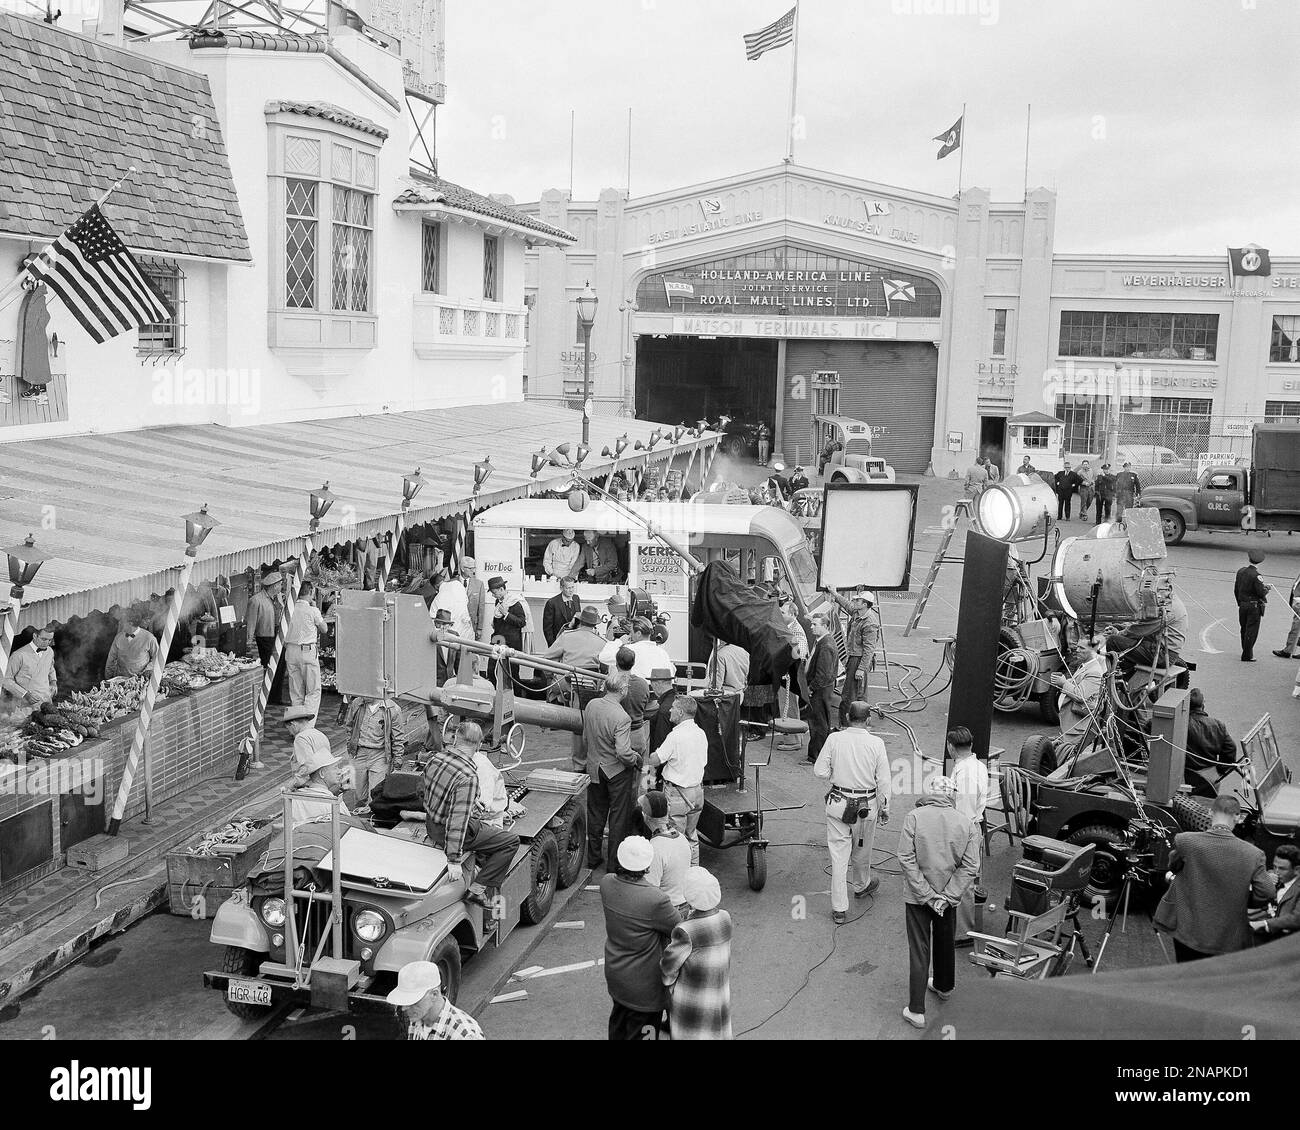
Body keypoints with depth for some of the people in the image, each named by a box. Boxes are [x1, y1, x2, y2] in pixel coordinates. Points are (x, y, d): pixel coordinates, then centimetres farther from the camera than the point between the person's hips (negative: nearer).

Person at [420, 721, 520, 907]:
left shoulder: (435, 759, -5)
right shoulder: (468, 777, -30)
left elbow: (422, 793, 11)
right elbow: (458, 821, -33)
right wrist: (454, 861, -31)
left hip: (431, 827, 9)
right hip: (448, 833, -9)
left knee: (483, 827, 32)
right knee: (511, 841, 1)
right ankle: (480, 890, -2)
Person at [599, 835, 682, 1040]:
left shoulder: (607, 884, -16)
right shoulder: (655, 900, -35)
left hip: (613, 971, 7)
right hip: (643, 984, -6)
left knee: (619, 1023, 30)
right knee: (640, 1032, 14)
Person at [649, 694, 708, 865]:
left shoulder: (676, 736, -20)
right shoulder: (701, 734, 3)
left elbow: (654, 760, -17)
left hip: (677, 793, -7)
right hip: (697, 791, 8)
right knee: (692, 836, 20)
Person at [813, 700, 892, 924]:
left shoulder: (834, 739, -9)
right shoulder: (876, 743, -10)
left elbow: (820, 771, -7)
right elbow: (883, 780, -6)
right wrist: (884, 807, 6)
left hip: (838, 803, 0)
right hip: (866, 805, 0)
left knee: (839, 854, 4)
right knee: (862, 850, 23)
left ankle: (839, 908, 5)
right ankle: (861, 886, 49)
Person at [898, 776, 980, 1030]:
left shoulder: (913, 817, -14)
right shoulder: (966, 824, -5)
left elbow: (906, 859, -18)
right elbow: (970, 866, -9)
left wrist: (926, 895, -15)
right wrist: (946, 897, -11)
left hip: (917, 896, -3)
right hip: (948, 896, 3)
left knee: (919, 950, 5)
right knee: (946, 943, 25)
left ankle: (916, 1011, 7)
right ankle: (944, 987, 48)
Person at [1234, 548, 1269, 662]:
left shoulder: (1240, 571, 3)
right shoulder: (1256, 575, -19)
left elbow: (1236, 589, 12)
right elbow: (1261, 593, -19)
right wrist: (1266, 589, 3)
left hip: (1242, 605, 7)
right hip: (1254, 606, -7)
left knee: (1244, 630, 16)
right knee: (1251, 632, 0)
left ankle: (1247, 653, 28)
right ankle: (1246, 656, 2)